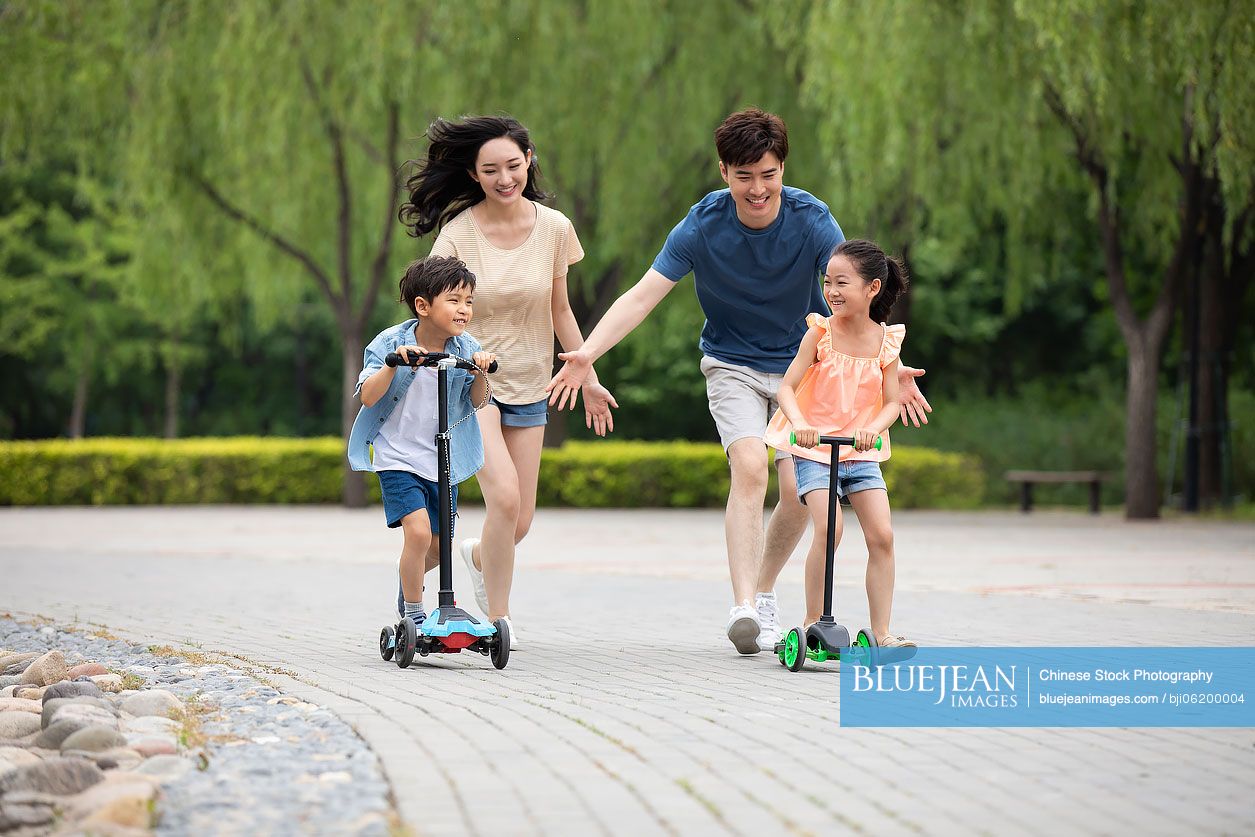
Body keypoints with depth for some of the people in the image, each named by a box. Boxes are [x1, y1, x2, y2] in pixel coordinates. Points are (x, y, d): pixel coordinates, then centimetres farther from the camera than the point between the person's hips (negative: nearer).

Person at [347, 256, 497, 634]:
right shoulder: (391, 342, -12)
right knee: (418, 531, -22)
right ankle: (413, 616, -6)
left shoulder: (466, 348, -3)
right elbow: (368, 397, -16)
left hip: (444, 459, 4)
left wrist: (480, 372, -23)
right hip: (398, 457, -4)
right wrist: (393, 364, -30)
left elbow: (478, 400, -4)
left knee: (439, 546, 11)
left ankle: (407, 581, 45)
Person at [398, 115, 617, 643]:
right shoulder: (458, 233, -14)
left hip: (528, 385, 4)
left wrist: (588, 380, 12)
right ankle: (497, 618, -5)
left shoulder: (553, 228, -4)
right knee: (504, 496, -23)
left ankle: (477, 557, 42)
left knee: (520, 521, 5)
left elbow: (560, 311, 7)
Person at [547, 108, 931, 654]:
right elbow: (644, 294, -19)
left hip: (801, 365, 1)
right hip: (732, 365, -1)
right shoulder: (704, 224, -17)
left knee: (799, 493, -7)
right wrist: (587, 354, -31)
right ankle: (743, 608, -29)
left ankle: (763, 592, 20)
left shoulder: (812, 221, -18)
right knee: (750, 467, -24)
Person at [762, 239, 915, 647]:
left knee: (882, 535, -9)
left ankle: (881, 631, -1)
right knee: (828, 528, -21)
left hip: (862, 453, 3)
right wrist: (798, 422, -31)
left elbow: (892, 402, -2)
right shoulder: (821, 332, -7)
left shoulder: (886, 341, 0)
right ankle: (812, 622, -9)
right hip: (814, 450, -3)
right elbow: (787, 387, -11)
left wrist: (873, 428, -23)